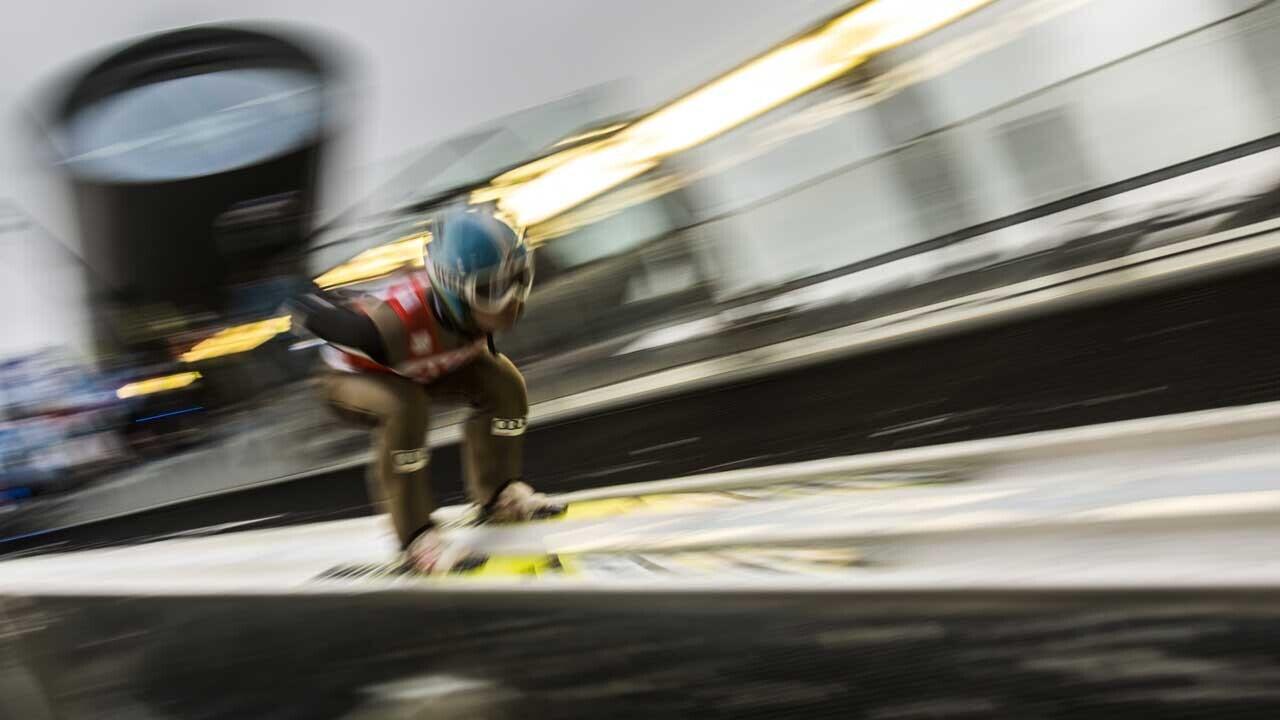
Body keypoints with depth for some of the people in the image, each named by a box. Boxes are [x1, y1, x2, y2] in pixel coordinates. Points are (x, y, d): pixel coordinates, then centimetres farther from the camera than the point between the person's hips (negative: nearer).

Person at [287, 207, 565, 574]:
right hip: (354, 376, -7)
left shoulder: (482, 295, -30)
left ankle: (497, 495, 13)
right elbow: (309, 306, -32)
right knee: (406, 409, -38)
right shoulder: (394, 322, -49)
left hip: (425, 367, 7)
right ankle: (416, 538, -26)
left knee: (504, 383, -8)